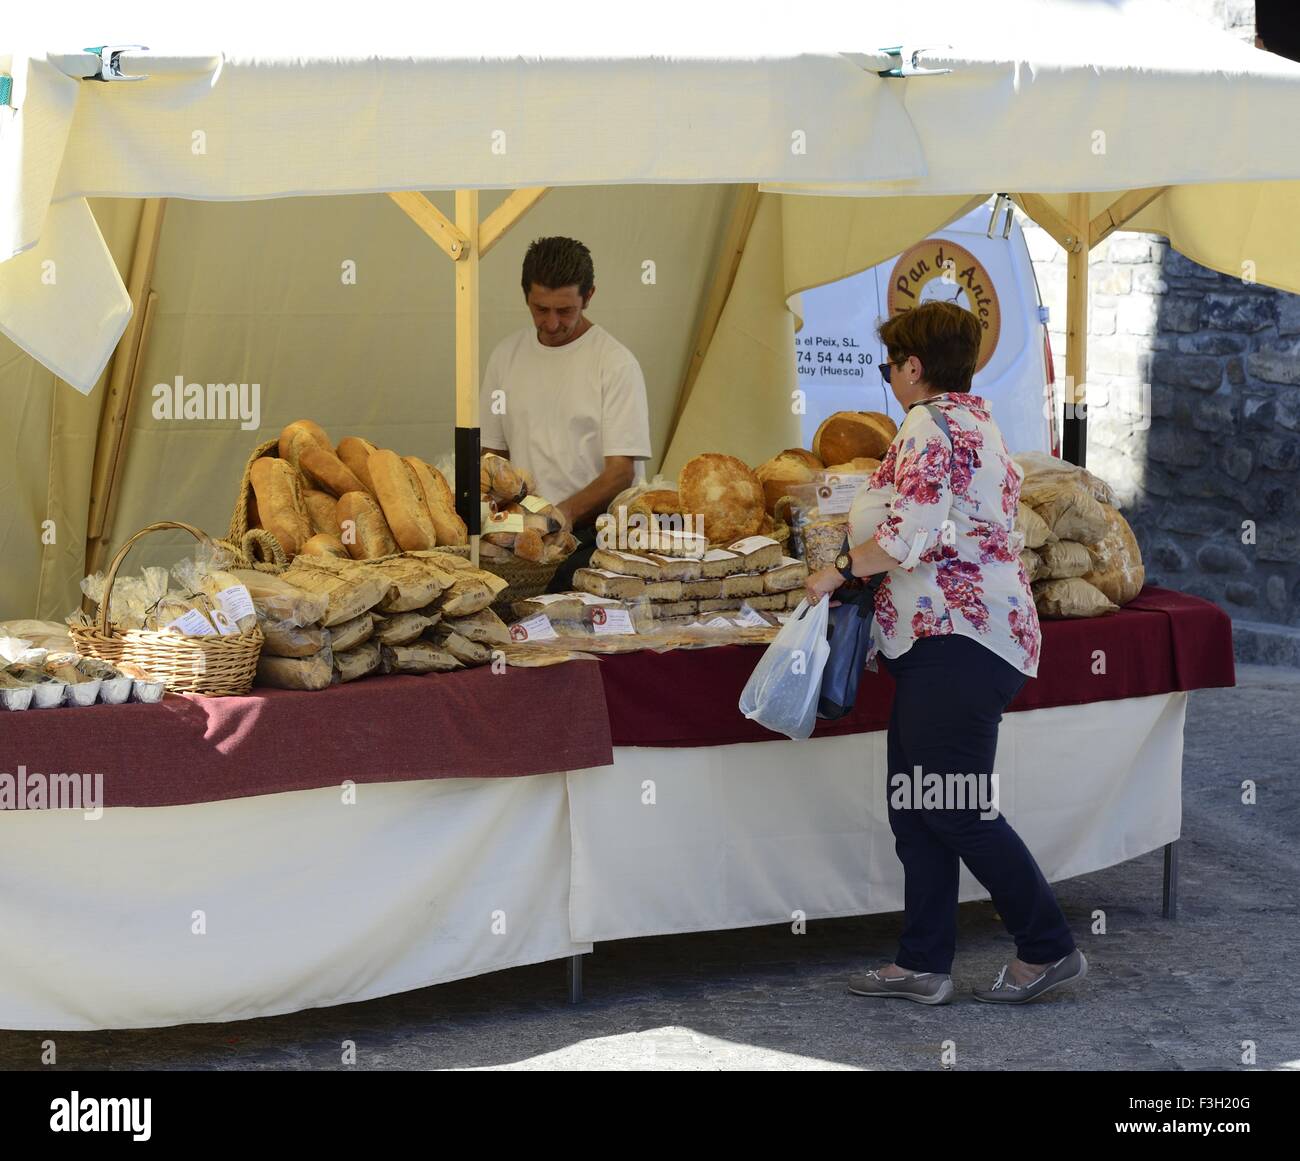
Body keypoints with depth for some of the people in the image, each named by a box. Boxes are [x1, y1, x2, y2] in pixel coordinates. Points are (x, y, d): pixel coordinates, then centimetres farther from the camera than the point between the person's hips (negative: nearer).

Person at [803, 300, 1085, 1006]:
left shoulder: (929, 427, -12)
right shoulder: (978, 421, 20)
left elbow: (911, 536, -22)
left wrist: (841, 570, -9)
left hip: (954, 640, -11)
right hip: (960, 637, 11)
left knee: (956, 809, -6)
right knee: (915, 808, 11)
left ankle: (1049, 948, 2)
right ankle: (922, 964, 14)